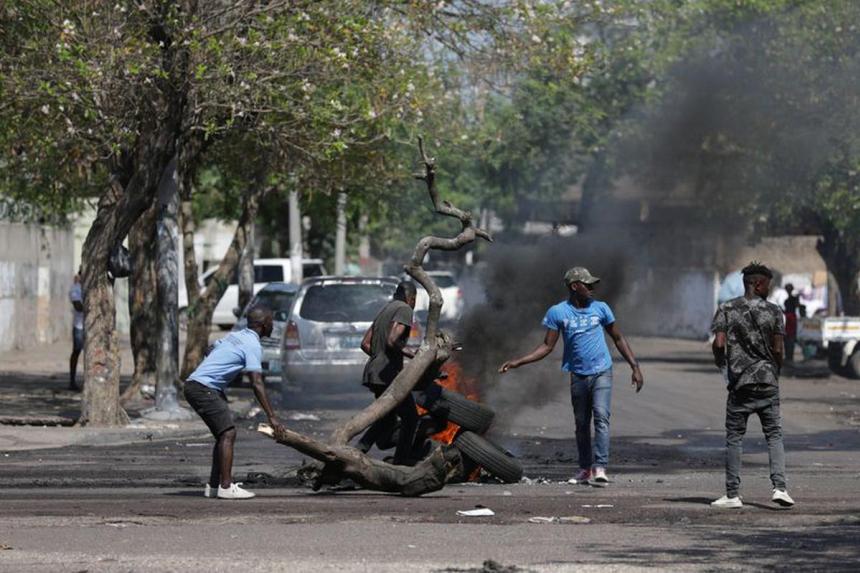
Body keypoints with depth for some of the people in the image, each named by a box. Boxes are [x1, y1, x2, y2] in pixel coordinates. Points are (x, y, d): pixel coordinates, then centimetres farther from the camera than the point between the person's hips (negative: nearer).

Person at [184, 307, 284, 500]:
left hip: (195, 384, 10)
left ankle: (213, 485, 13)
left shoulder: (235, 336, 17)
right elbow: (257, 383, -18)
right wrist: (271, 416, -18)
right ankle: (226, 487, -17)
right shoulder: (253, 345, -12)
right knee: (228, 433, -12)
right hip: (203, 388, -10)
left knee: (224, 435, 13)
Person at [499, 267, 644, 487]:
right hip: (578, 375, 1)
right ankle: (585, 469, 22)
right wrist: (517, 362, -7)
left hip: (602, 372, -1)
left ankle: (599, 469, -22)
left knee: (601, 417, -16)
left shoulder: (600, 309, 2)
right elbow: (547, 346, 2)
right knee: (582, 424, 9)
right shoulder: (558, 312, -2)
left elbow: (618, 339, 12)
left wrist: (635, 367, 8)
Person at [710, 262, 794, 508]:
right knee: (774, 435, 6)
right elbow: (777, 350, -3)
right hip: (767, 381, 0)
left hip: (739, 381, 0)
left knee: (734, 437, 5)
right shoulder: (773, 311, 0)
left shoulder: (727, 309, 0)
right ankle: (779, 487, -9)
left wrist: (721, 364, 11)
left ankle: (732, 494, 3)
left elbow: (719, 344, -8)